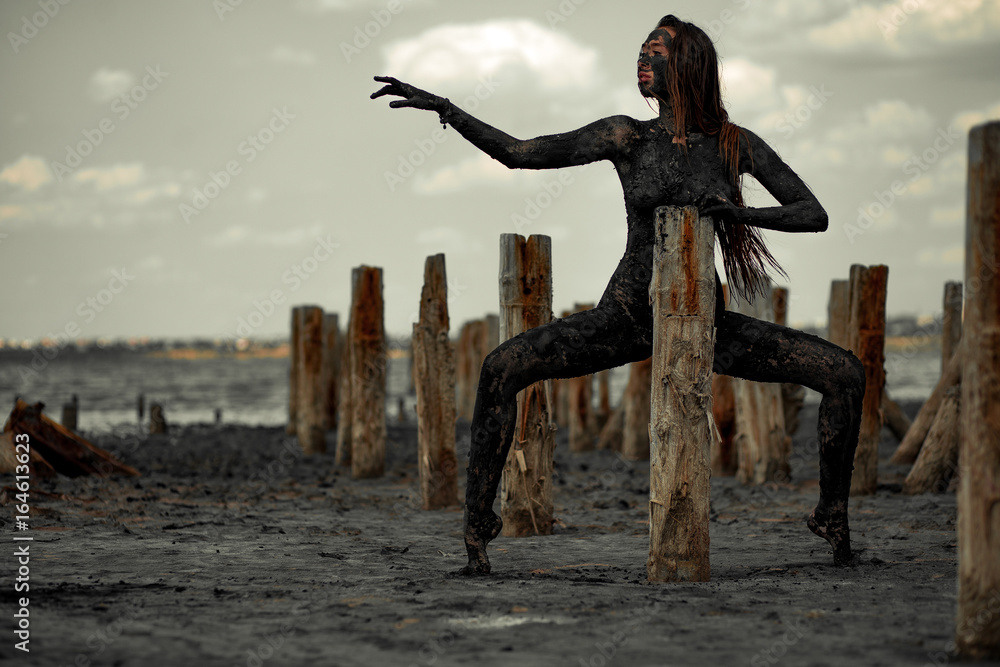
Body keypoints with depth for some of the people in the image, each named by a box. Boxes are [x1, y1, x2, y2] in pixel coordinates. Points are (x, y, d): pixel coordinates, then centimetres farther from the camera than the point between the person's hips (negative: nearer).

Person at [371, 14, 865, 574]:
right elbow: (519, 153, -2)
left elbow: (814, 214, -3)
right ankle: (478, 530, -15)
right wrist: (443, 108, -11)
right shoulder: (627, 136, -1)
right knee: (503, 367, -24)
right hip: (627, 317, 0)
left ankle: (834, 519, 4)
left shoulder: (736, 145, -1)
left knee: (846, 373, -13)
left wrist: (738, 213, -20)